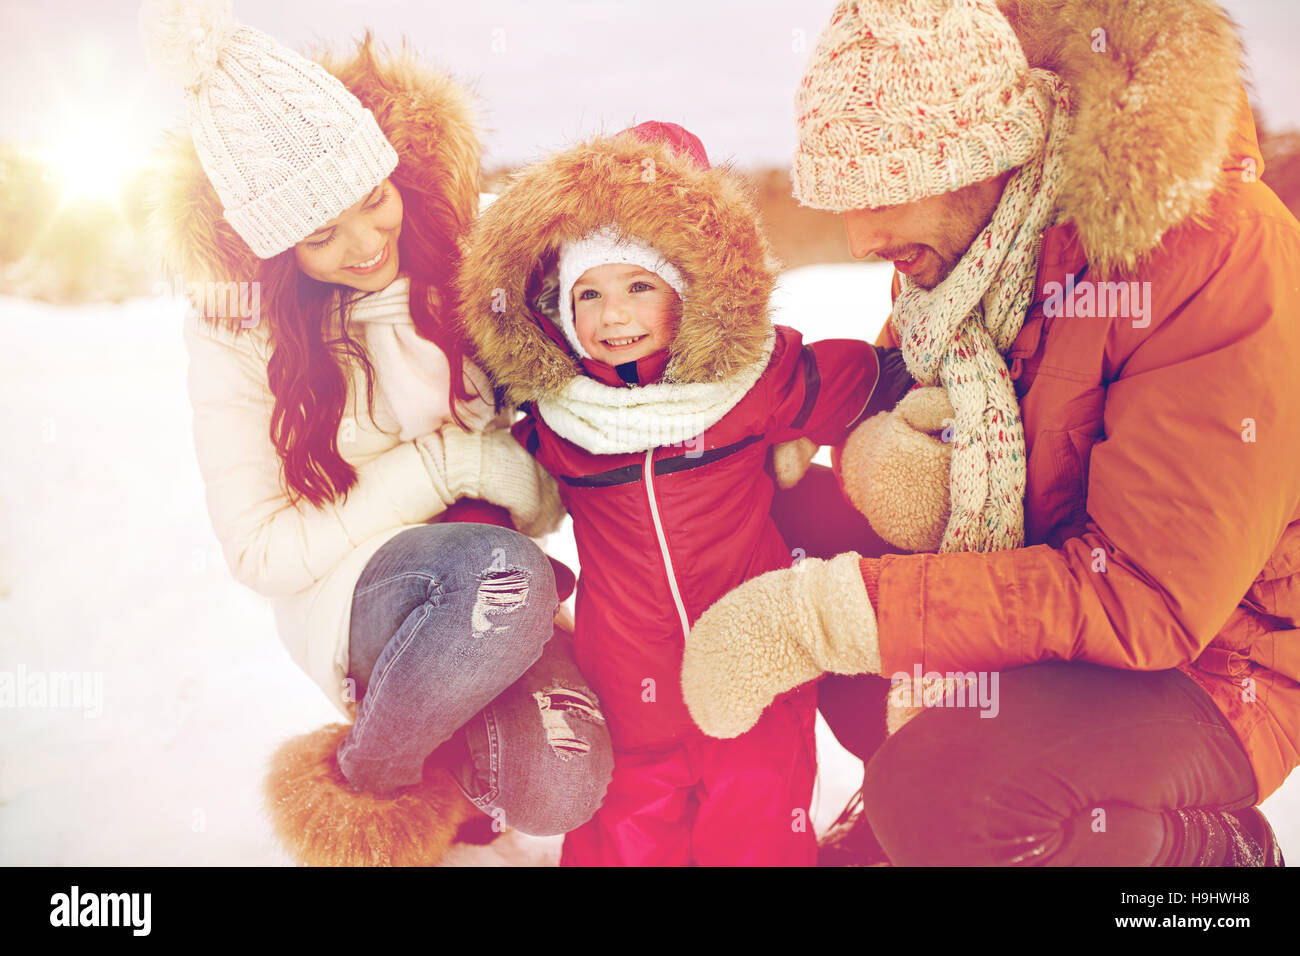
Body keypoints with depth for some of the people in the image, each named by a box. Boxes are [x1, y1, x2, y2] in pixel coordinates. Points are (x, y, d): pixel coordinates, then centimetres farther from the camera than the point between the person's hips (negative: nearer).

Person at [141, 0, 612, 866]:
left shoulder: (468, 243, -6)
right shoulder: (237, 334, -11)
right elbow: (260, 549, -12)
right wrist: (447, 463, -18)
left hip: (489, 578, 3)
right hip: (346, 589, -2)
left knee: (559, 793, -25)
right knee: (504, 573, -38)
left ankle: (456, 757, 13)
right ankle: (367, 775, -8)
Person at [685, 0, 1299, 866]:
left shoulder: (1221, 253, -28)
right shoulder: (953, 236, -5)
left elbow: (1141, 600, -32)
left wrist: (824, 614, -35)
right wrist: (875, 453, -17)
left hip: (1207, 662, -7)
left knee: (940, 803, -31)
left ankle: (1221, 846, -1)